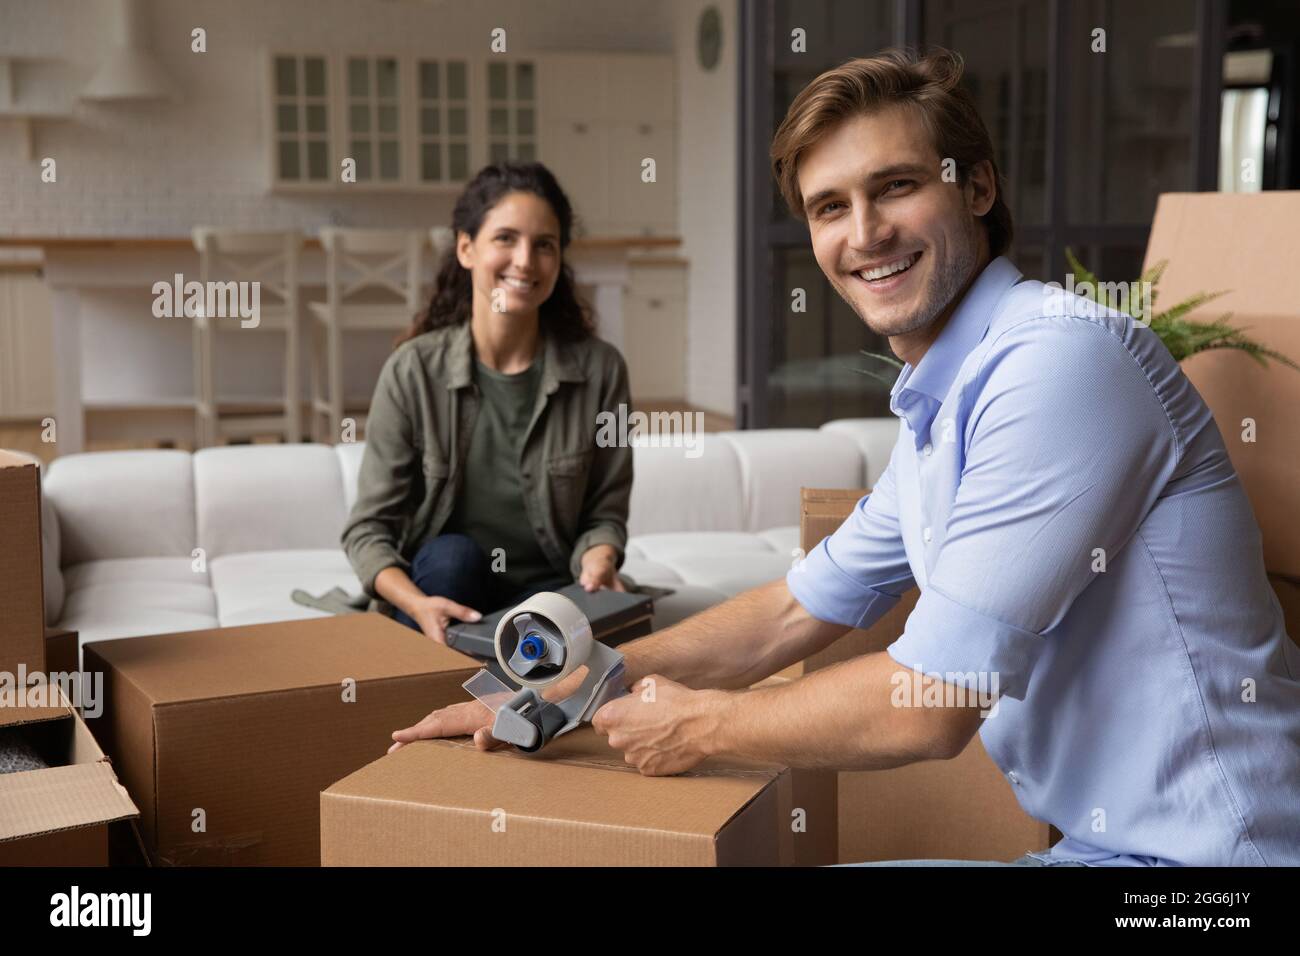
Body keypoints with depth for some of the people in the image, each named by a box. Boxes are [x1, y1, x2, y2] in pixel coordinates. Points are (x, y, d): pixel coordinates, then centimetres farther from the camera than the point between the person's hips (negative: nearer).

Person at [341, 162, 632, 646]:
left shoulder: (599, 369, -6)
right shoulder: (413, 370, -9)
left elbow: (605, 511, 3)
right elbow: (368, 528, -9)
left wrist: (598, 560, -21)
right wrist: (418, 605, -28)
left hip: (544, 589, 0)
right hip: (442, 584, 0)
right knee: (452, 554, -32)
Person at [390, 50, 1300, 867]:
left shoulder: (1060, 360, -21)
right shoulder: (940, 410, 10)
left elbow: (931, 707, -21)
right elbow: (797, 611, 18)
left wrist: (702, 723, -4)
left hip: (1197, 851, -8)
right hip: (1106, 839, 8)